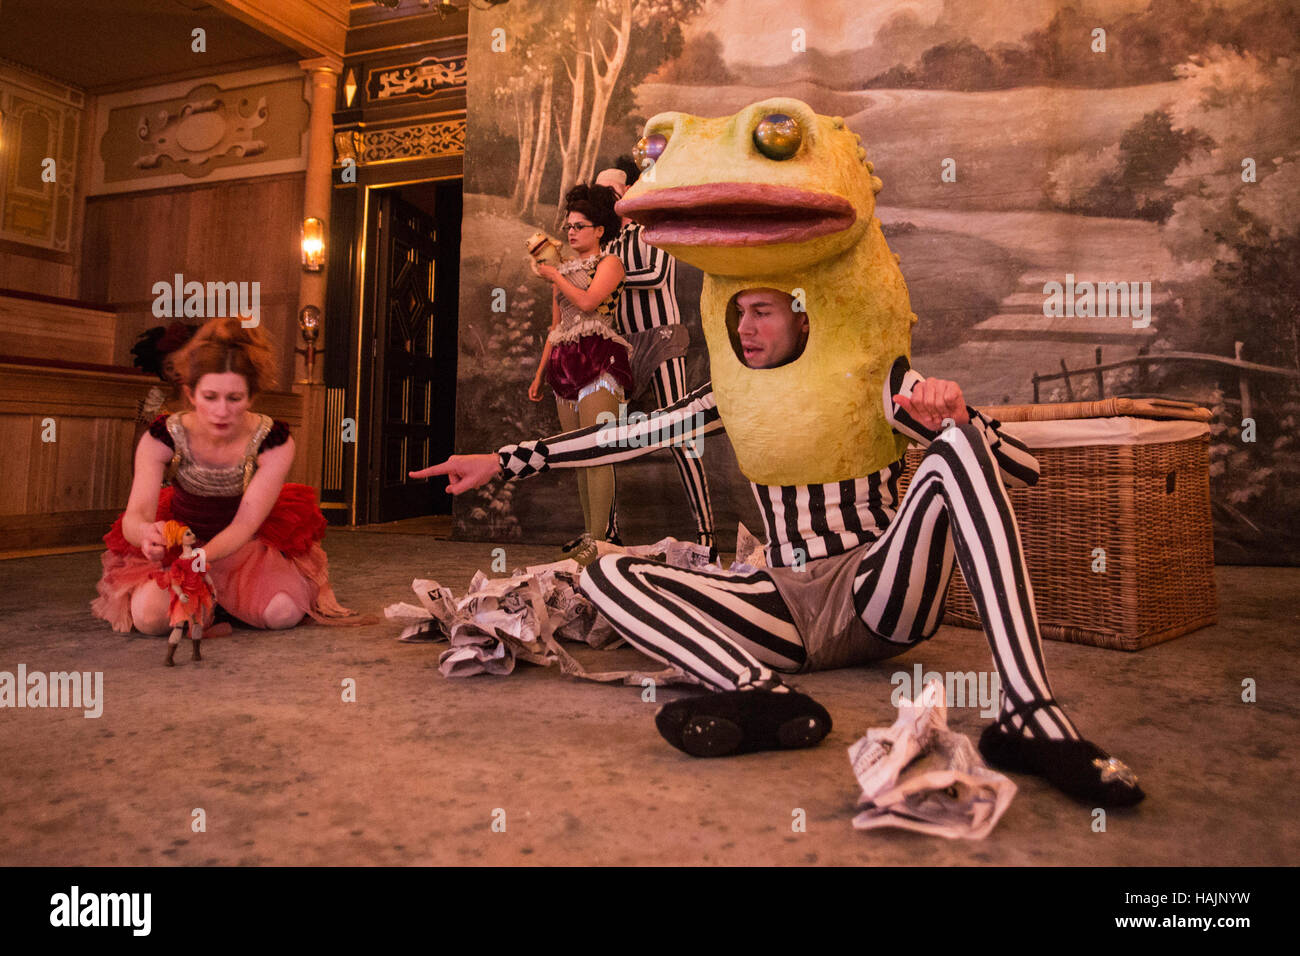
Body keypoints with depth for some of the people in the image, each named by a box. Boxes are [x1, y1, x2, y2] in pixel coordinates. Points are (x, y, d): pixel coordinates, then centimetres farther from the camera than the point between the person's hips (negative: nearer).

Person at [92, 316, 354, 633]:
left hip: (249, 543, 0)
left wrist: (198, 558, -46)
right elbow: (135, 516, -27)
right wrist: (146, 535, -53)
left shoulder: (274, 442, -24)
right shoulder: (162, 439, -21)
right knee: (149, 618, -25)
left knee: (283, 613, -24)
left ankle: (223, 594, 14)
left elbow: (244, 525, -27)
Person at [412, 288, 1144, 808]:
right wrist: (505, 461, 10)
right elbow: (629, 436, 13)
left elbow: (1026, 471, -2)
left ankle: (1031, 715, -39)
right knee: (608, 573, -14)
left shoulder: (876, 380, 3)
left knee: (955, 451, -27)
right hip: (786, 606, 3)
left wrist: (956, 418, -23)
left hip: (879, 597, -2)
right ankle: (765, 695, -38)